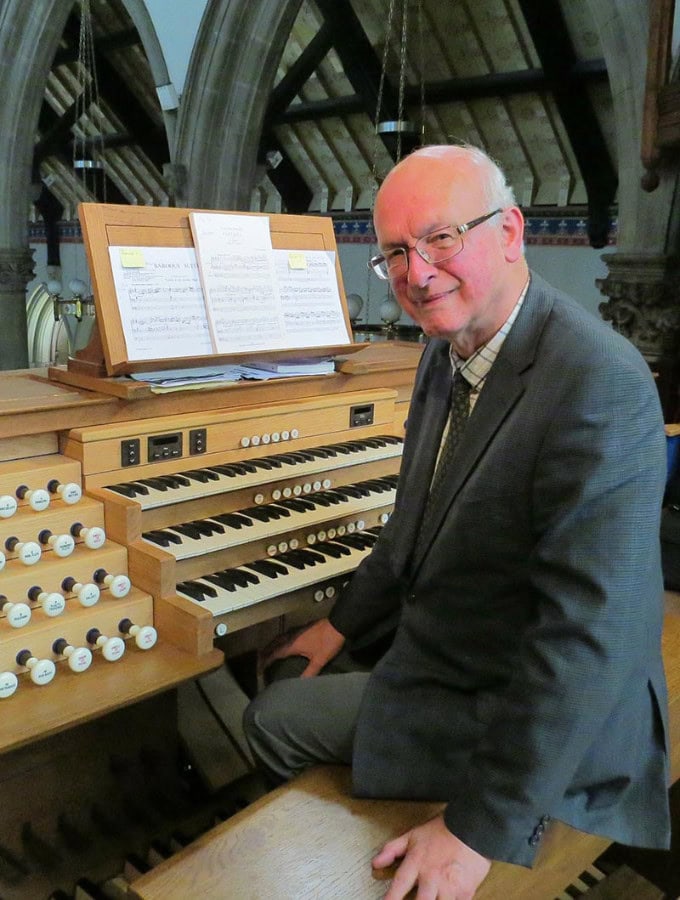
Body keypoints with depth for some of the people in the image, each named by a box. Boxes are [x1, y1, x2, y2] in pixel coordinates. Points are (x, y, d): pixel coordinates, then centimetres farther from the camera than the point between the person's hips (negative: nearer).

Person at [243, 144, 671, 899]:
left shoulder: (599, 386, -30)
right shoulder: (449, 351, -1)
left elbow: (587, 632, -32)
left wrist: (482, 827, -28)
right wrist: (342, 623, 18)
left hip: (542, 729, -8)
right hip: (436, 669, 9)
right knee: (271, 717, 19)